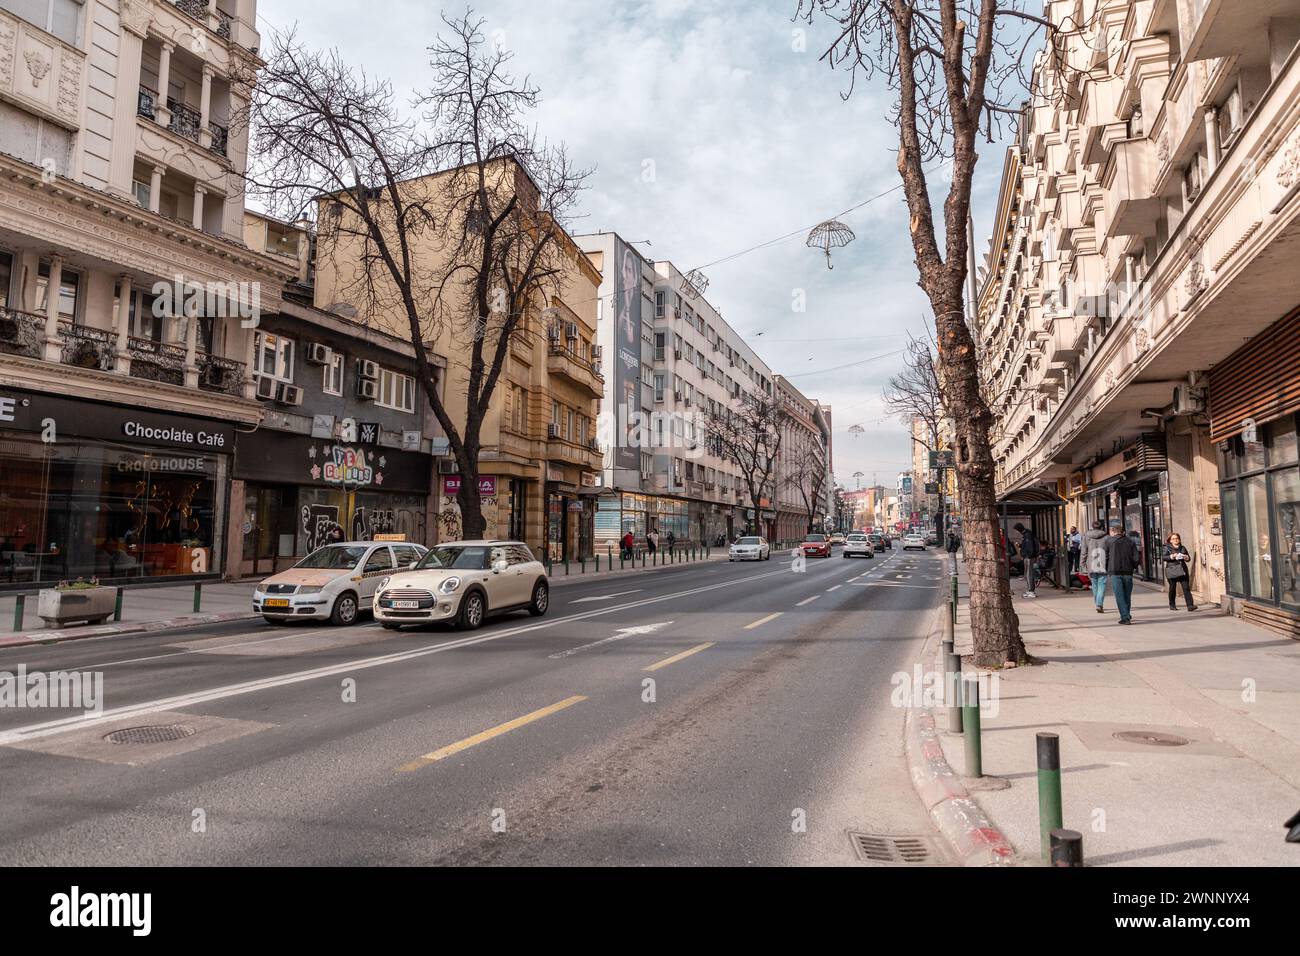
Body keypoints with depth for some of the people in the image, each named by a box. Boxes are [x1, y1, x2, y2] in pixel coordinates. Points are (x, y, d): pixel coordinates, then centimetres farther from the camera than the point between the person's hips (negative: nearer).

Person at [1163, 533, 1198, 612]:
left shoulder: (1183, 548, 15)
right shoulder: (1167, 548, 4)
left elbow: (1189, 557, 18)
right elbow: (1164, 557, -6)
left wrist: (1186, 558, -5)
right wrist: (1171, 556, -22)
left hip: (1182, 570, 3)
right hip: (1171, 570, -3)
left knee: (1186, 588, -7)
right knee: (1172, 588, 4)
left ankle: (1190, 605, -11)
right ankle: (1172, 605, 17)